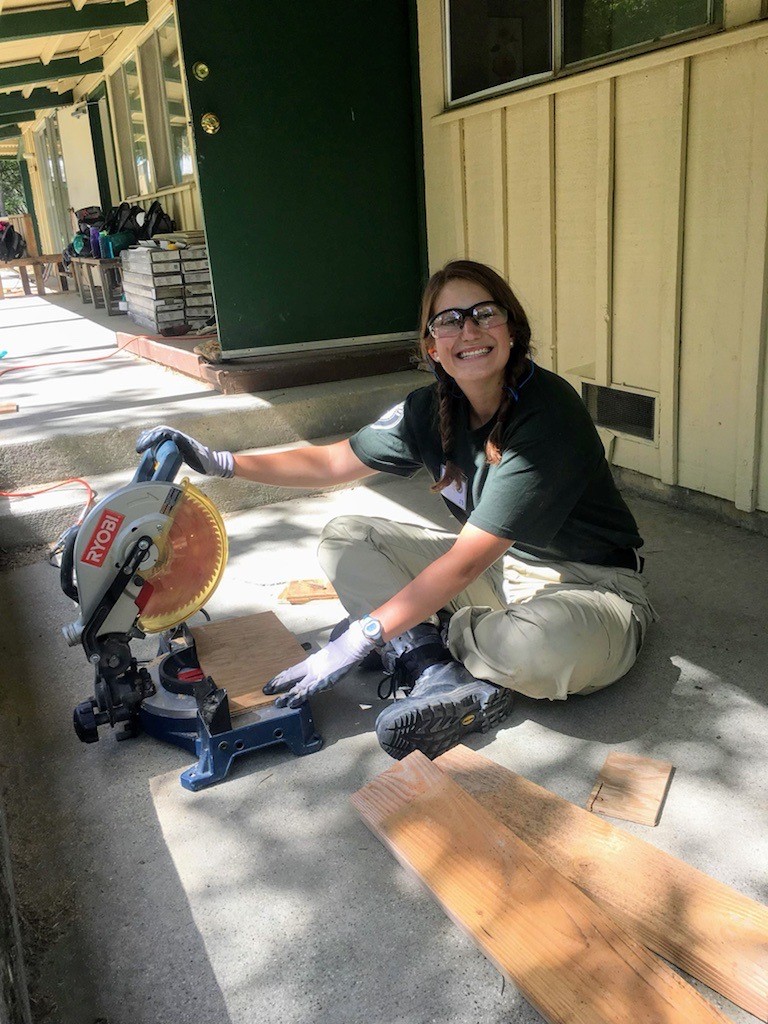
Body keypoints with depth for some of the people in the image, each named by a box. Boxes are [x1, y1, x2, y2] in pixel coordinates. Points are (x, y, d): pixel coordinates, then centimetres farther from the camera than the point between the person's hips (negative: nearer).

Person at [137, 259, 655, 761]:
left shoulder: (548, 412, -26)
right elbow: (336, 462, 6)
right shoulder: (433, 409, -5)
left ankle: (431, 639, -7)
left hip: (592, 584, -6)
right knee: (345, 538, -1)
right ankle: (443, 677, -19)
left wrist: (361, 638, -28)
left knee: (537, 644, -42)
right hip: (500, 567, 6)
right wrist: (223, 462, -3)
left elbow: (467, 559, -28)